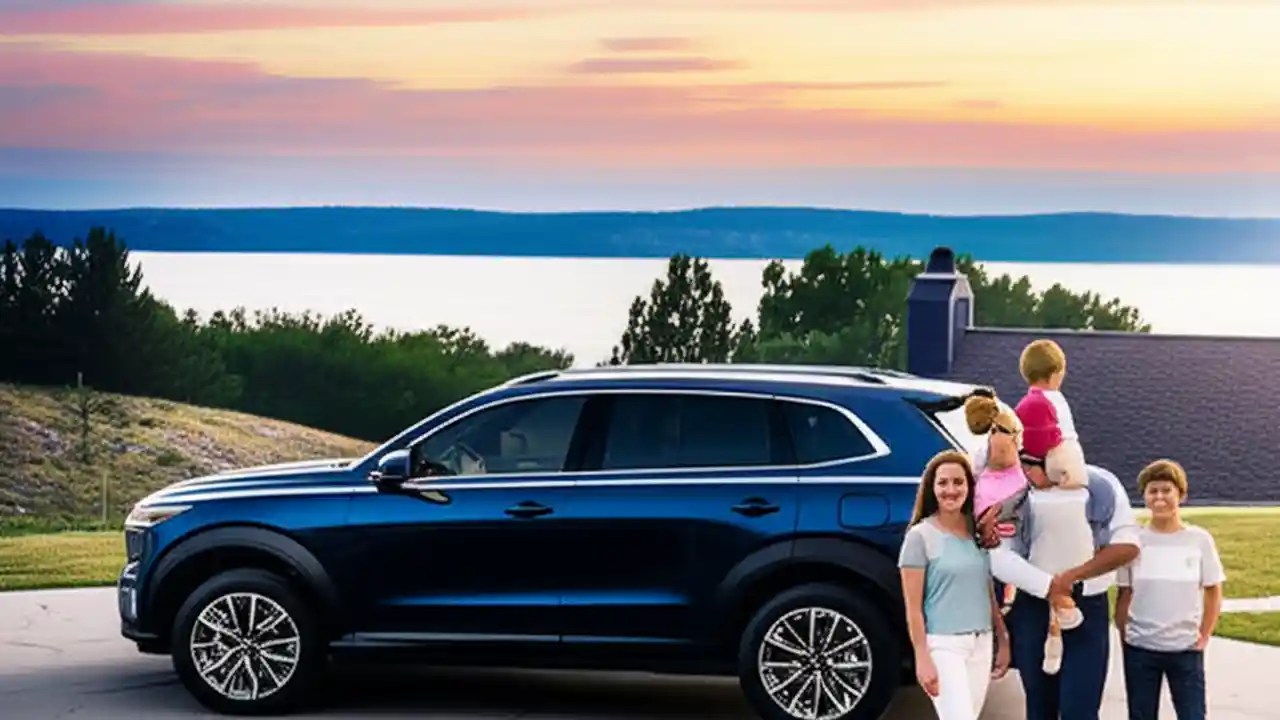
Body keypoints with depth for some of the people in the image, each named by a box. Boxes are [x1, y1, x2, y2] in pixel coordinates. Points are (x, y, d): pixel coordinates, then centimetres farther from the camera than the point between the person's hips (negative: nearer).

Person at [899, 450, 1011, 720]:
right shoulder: (921, 536, -8)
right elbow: (913, 607, -8)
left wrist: (1003, 641, 15)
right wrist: (922, 658, -13)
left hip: (981, 644, 6)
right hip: (943, 645, -6)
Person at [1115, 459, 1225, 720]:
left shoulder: (1199, 540, -3)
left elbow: (1213, 592, 4)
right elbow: (1124, 595, 4)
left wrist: (1204, 637, -1)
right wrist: (1124, 640, 0)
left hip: (1186, 649, -1)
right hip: (1140, 648, 1)